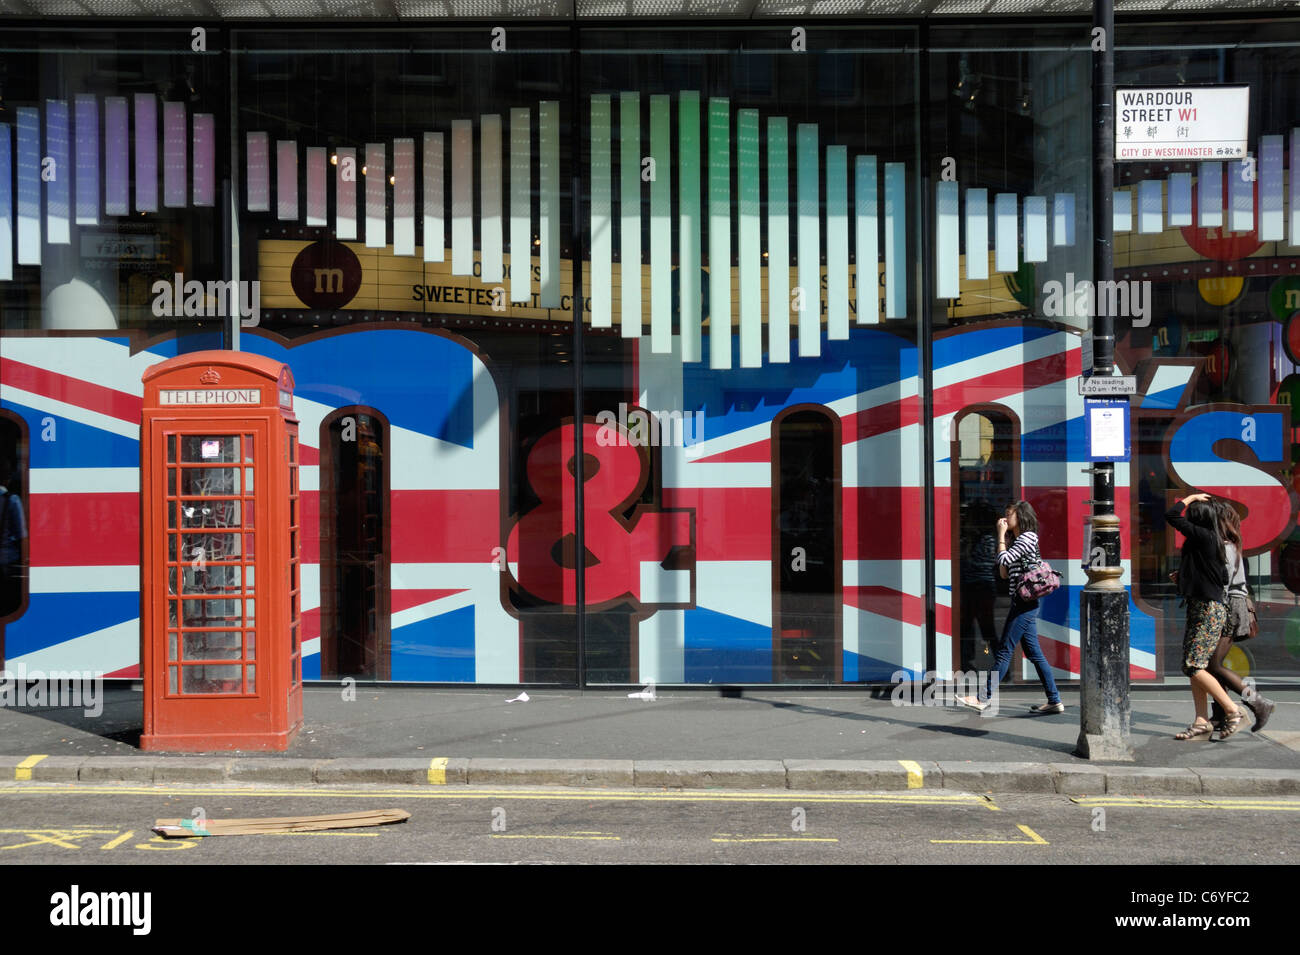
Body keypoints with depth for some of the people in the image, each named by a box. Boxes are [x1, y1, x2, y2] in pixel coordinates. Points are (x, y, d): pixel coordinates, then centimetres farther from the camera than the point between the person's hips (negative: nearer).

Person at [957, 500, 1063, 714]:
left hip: (1024, 602, -10)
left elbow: (1004, 559, -17)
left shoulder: (1028, 537, -8)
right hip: (1024, 603, 10)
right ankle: (1054, 701, 9)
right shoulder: (1019, 540, 21)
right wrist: (1002, 537, 16)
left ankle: (984, 698, -6)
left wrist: (1001, 535, -5)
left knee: (1005, 651, -7)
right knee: (1034, 654, 9)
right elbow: (1004, 574, 18)